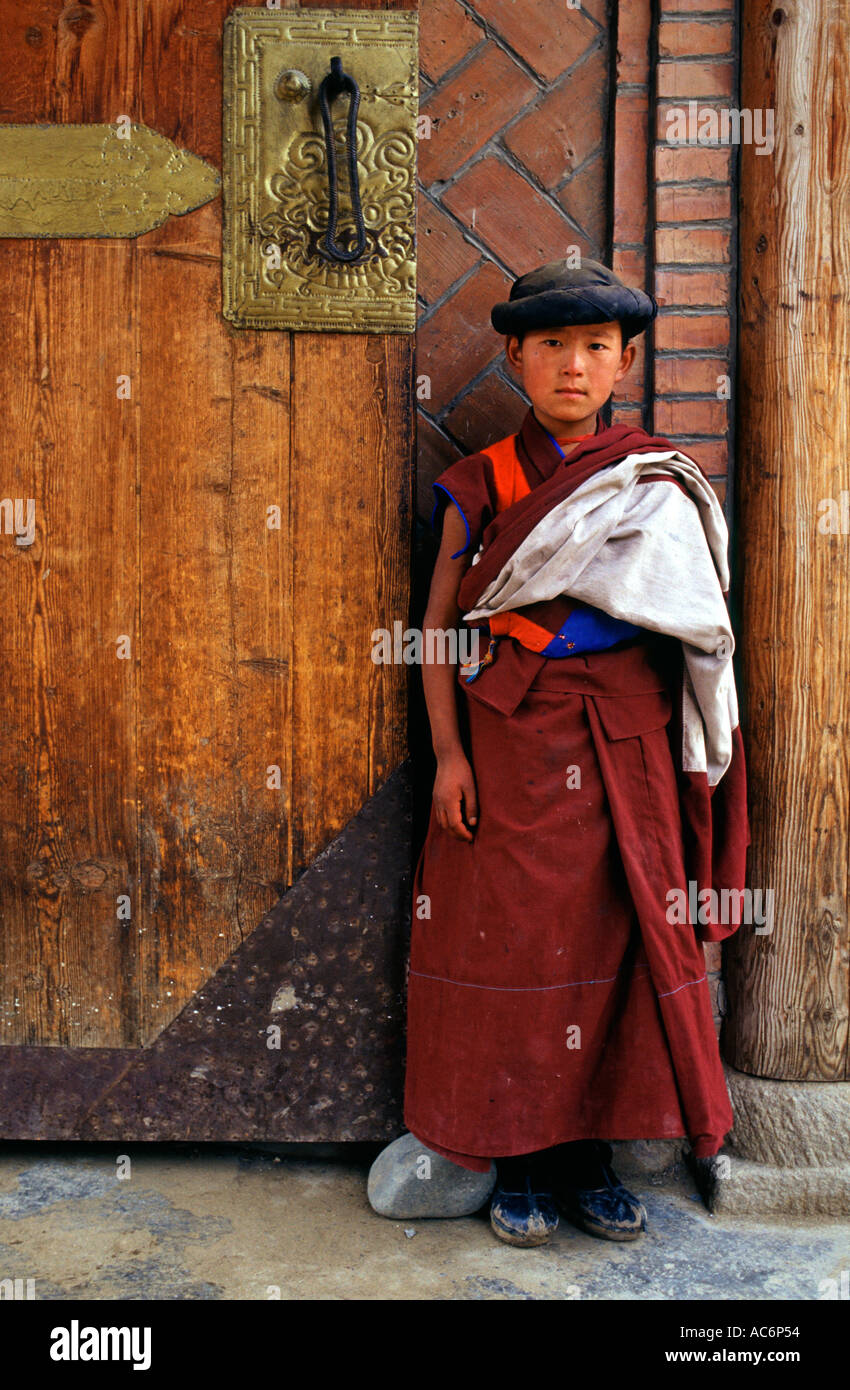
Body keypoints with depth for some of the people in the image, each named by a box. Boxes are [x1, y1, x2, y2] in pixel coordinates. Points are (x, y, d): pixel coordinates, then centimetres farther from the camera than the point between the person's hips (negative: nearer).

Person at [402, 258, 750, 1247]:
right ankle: (520, 1165, 18)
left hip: (627, 750, 2)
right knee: (513, 943, 2)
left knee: (619, 940, 5)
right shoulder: (481, 485, 3)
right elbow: (438, 624, 2)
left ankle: (591, 1157, 22)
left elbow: (691, 630, 8)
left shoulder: (655, 486, 6)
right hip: (511, 747, -1)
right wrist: (448, 753, -5)